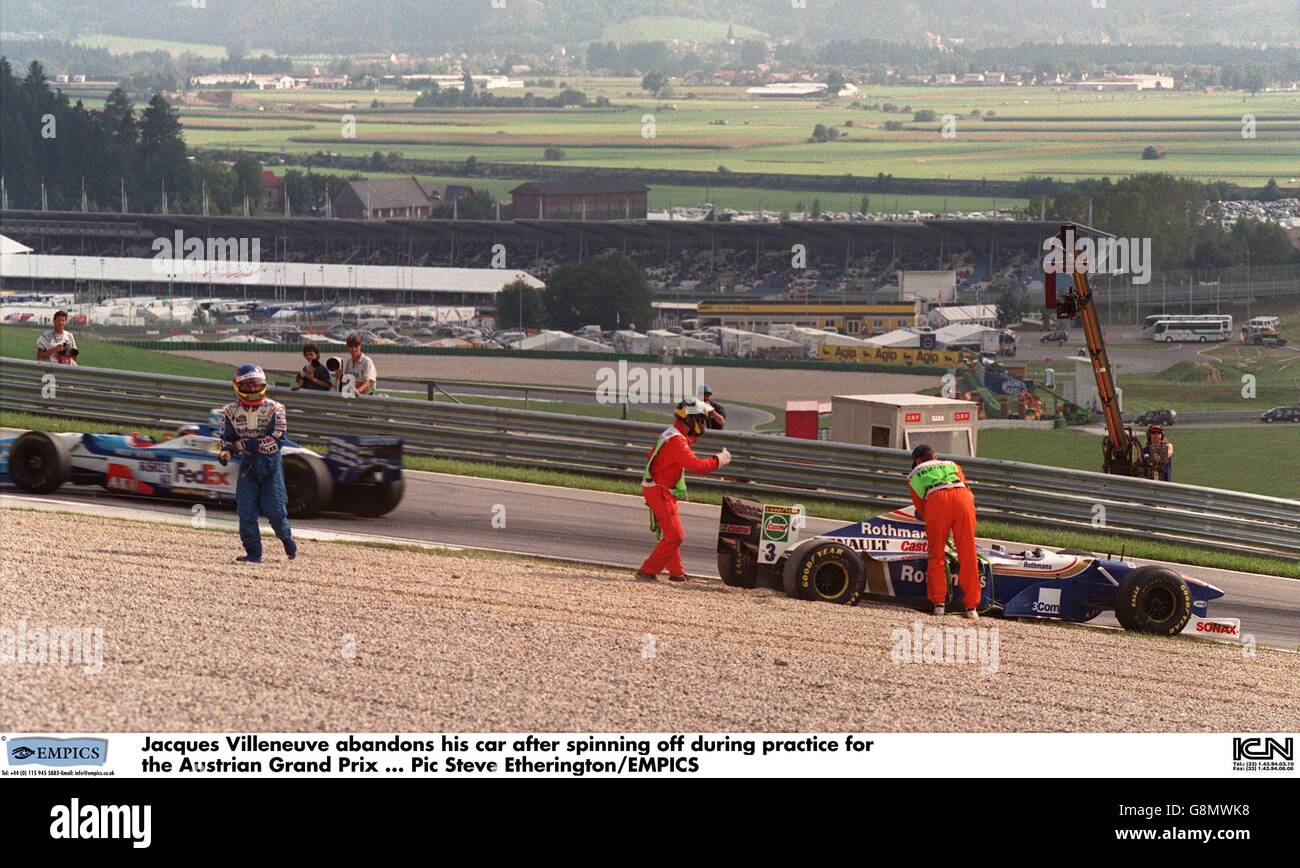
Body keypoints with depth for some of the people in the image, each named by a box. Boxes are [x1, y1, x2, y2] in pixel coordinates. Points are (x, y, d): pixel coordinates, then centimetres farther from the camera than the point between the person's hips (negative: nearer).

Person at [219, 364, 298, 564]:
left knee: (274, 510, -5)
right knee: (246, 511, -7)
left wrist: (246, 444, -23)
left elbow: (278, 440, -18)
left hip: (271, 463, -3)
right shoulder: (232, 411, 0)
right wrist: (226, 451, -16)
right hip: (248, 464, 3)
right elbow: (228, 439, 8)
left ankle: (287, 539, 25)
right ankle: (253, 553, 2)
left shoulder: (274, 409, -10)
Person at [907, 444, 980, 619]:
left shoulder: (913, 476, 33)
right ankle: (971, 606, 6)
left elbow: (921, 510, 29)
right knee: (968, 556, 7)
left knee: (937, 555, 13)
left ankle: (938, 602, 8)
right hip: (962, 498, 1)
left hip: (936, 500, -1)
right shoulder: (952, 465, 38)